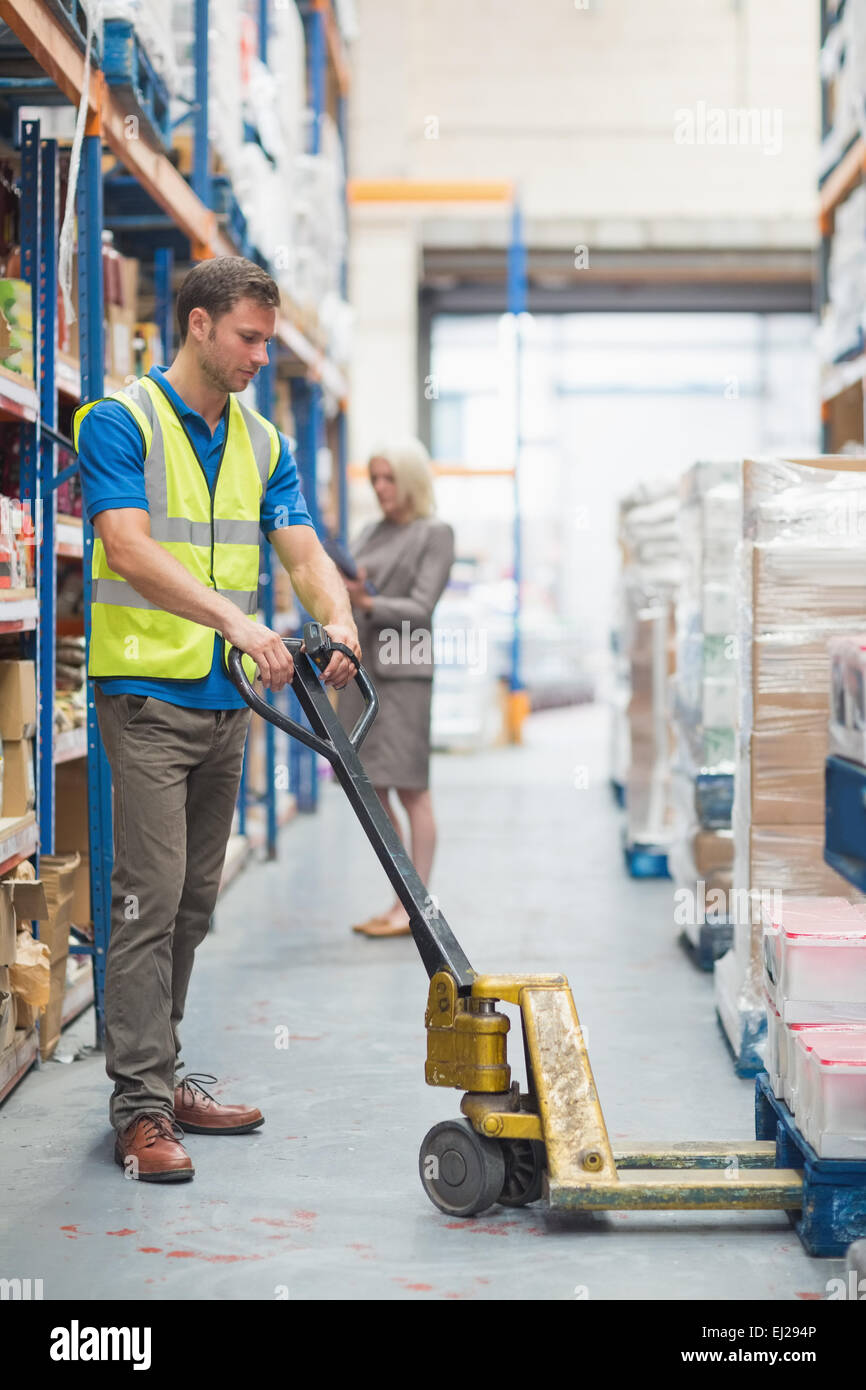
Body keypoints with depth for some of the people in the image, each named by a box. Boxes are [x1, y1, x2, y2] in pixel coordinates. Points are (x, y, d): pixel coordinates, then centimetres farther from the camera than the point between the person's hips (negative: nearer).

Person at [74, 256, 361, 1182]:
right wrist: (235, 621, -32)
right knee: (149, 898, -10)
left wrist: (337, 620, -16)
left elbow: (304, 552, 6)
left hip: (224, 701, 7)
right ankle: (140, 1109, -6)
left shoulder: (262, 443, 13)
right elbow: (130, 551, -20)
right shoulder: (119, 421, -8)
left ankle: (163, 1080, 21)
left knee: (192, 905, 12)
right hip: (146, 693, -7)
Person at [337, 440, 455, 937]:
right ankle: (401, 901, 16)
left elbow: (420, 608, -10)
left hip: (402, 671, -7)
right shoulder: (371, 533, 18)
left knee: (411, 790, -5)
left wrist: (368, 602, -22)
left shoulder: (435, 533, -1)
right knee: (371, 791, 8)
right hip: (360, 668, 7)